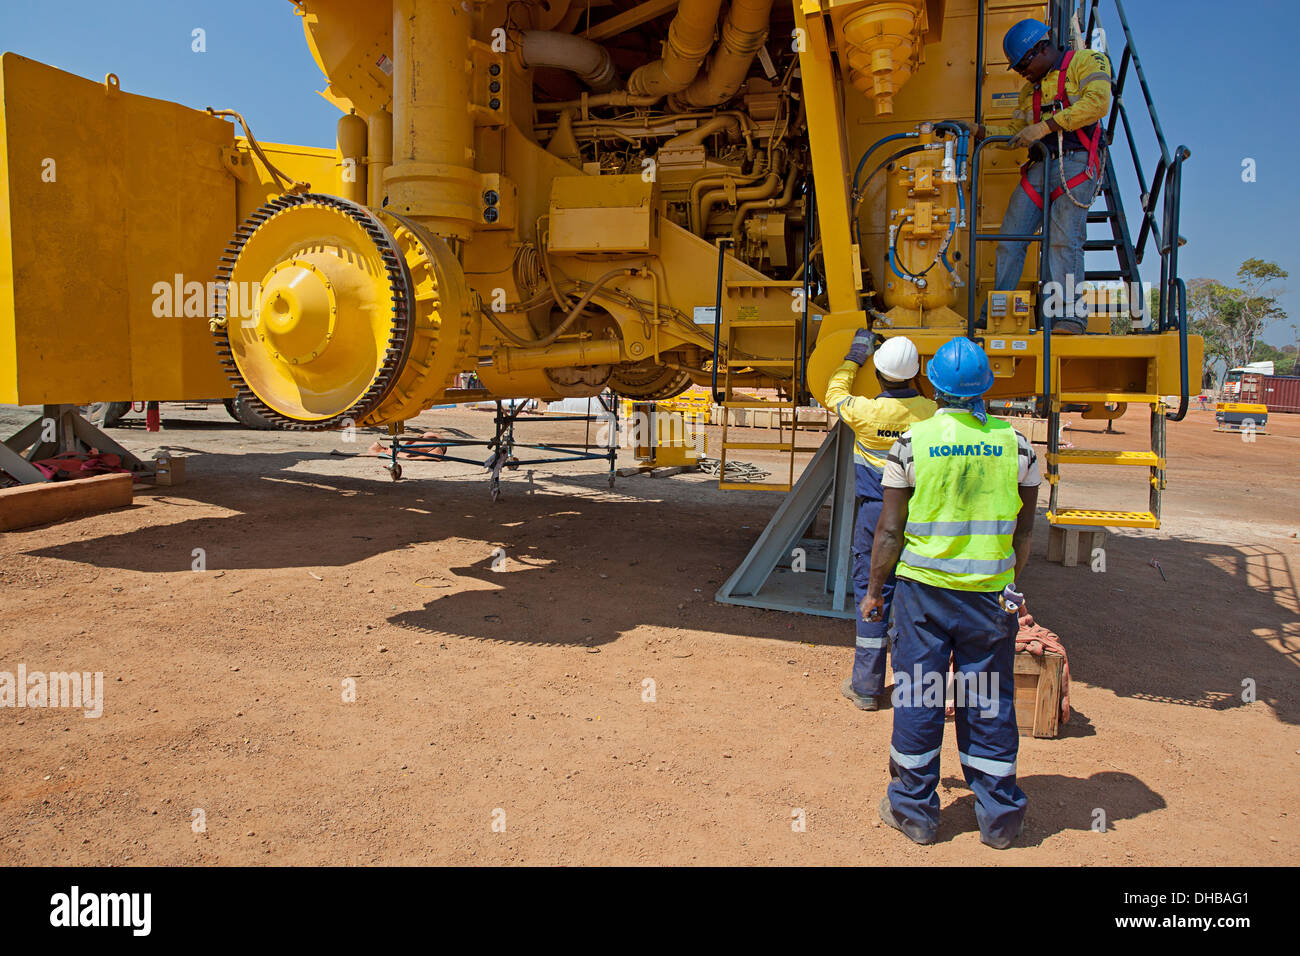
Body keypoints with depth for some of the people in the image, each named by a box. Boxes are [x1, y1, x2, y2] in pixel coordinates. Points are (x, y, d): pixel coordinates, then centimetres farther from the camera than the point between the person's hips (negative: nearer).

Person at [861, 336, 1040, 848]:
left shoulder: (911, 442, -8)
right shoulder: (1014, 443, -1)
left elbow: (890, 529, -7)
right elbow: (1024, 530, 5)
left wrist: (874, 589, 4)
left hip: (924, 588, -2)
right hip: (991, 591, 2)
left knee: (917, 695, 9)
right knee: (989, 701, 12)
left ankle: (914, 810, 20)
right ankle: (999, 818, 24)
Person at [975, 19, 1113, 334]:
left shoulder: (1087, 61, 7)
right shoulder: (1030, 88, 28)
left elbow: (1097, 103, -10)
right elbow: (1015, 133, 28)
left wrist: (1044, 126, -14)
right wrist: (978, 131, 13)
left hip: (1075, 162, -6)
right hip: (1039, 166, 7)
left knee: (1064, 239, -19)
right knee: (1010, 240, -4)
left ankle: (1069, 316, -21)